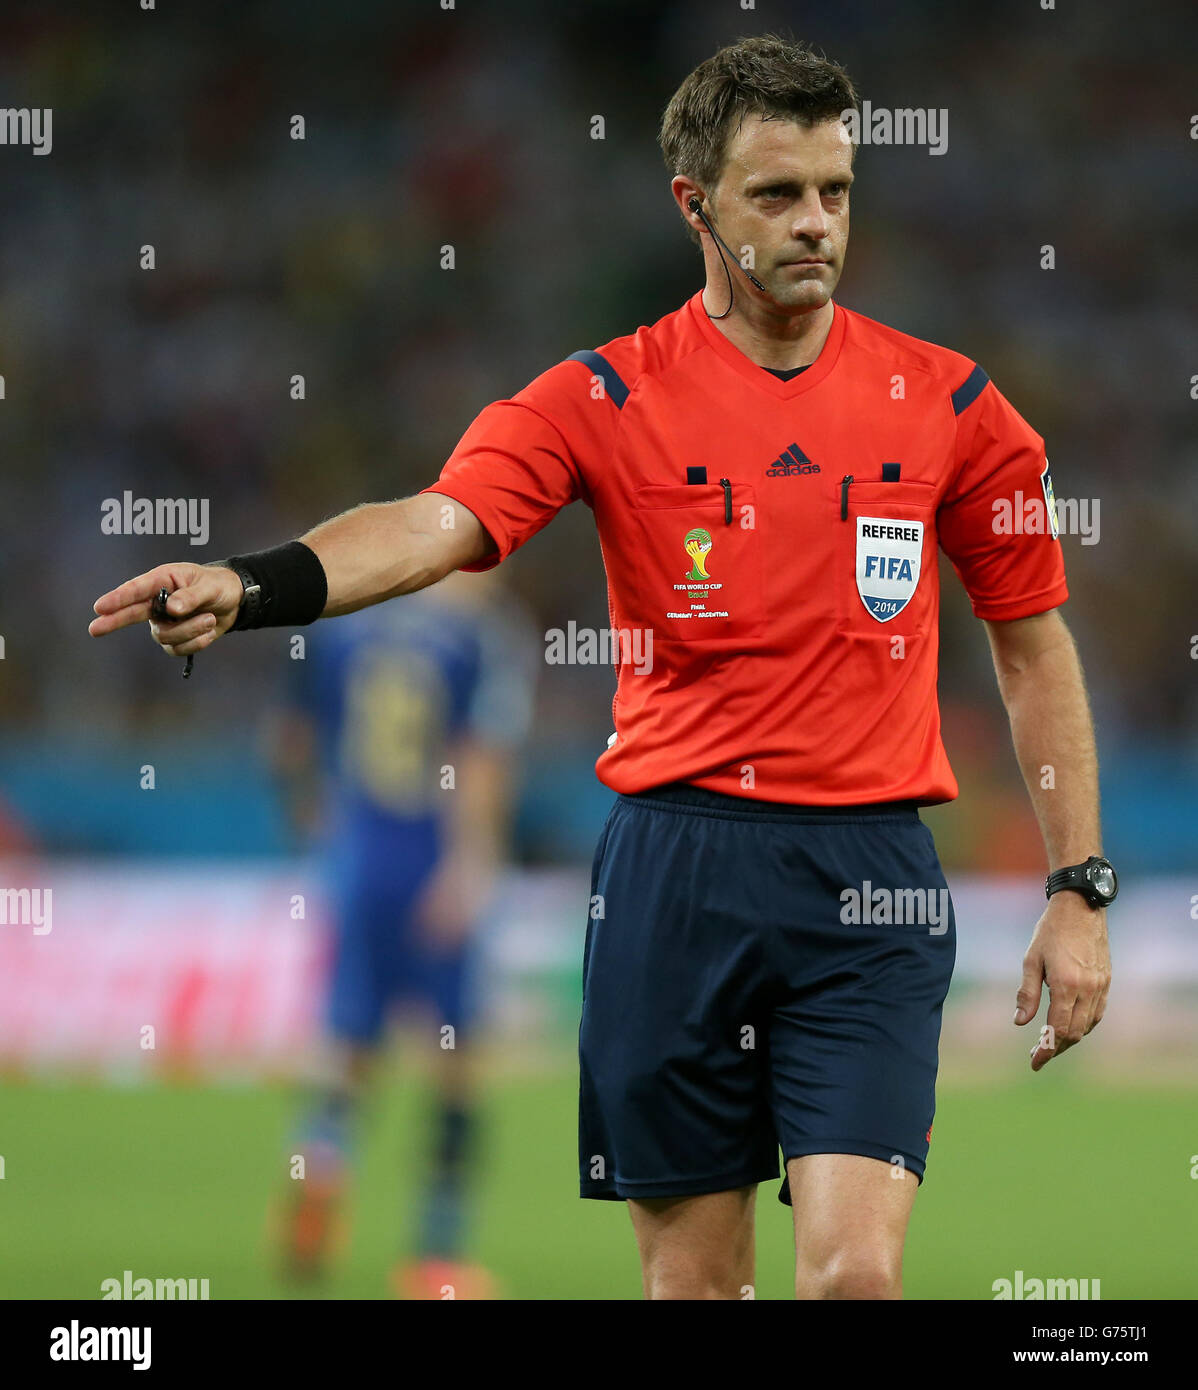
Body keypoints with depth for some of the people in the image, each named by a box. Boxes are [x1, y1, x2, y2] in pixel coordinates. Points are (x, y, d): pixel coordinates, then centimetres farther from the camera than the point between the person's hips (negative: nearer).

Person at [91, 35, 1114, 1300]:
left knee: (853, 1271, -15)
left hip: (869, 876, 0)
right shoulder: (606, 398, -1)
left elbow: (1033, 644, 13)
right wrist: (246, 586, -36)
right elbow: (437, 523, -16)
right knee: (690, 1277, 6)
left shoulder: (950, 406, 5)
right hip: (677, 862, 0)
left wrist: (1079, 888, 8)